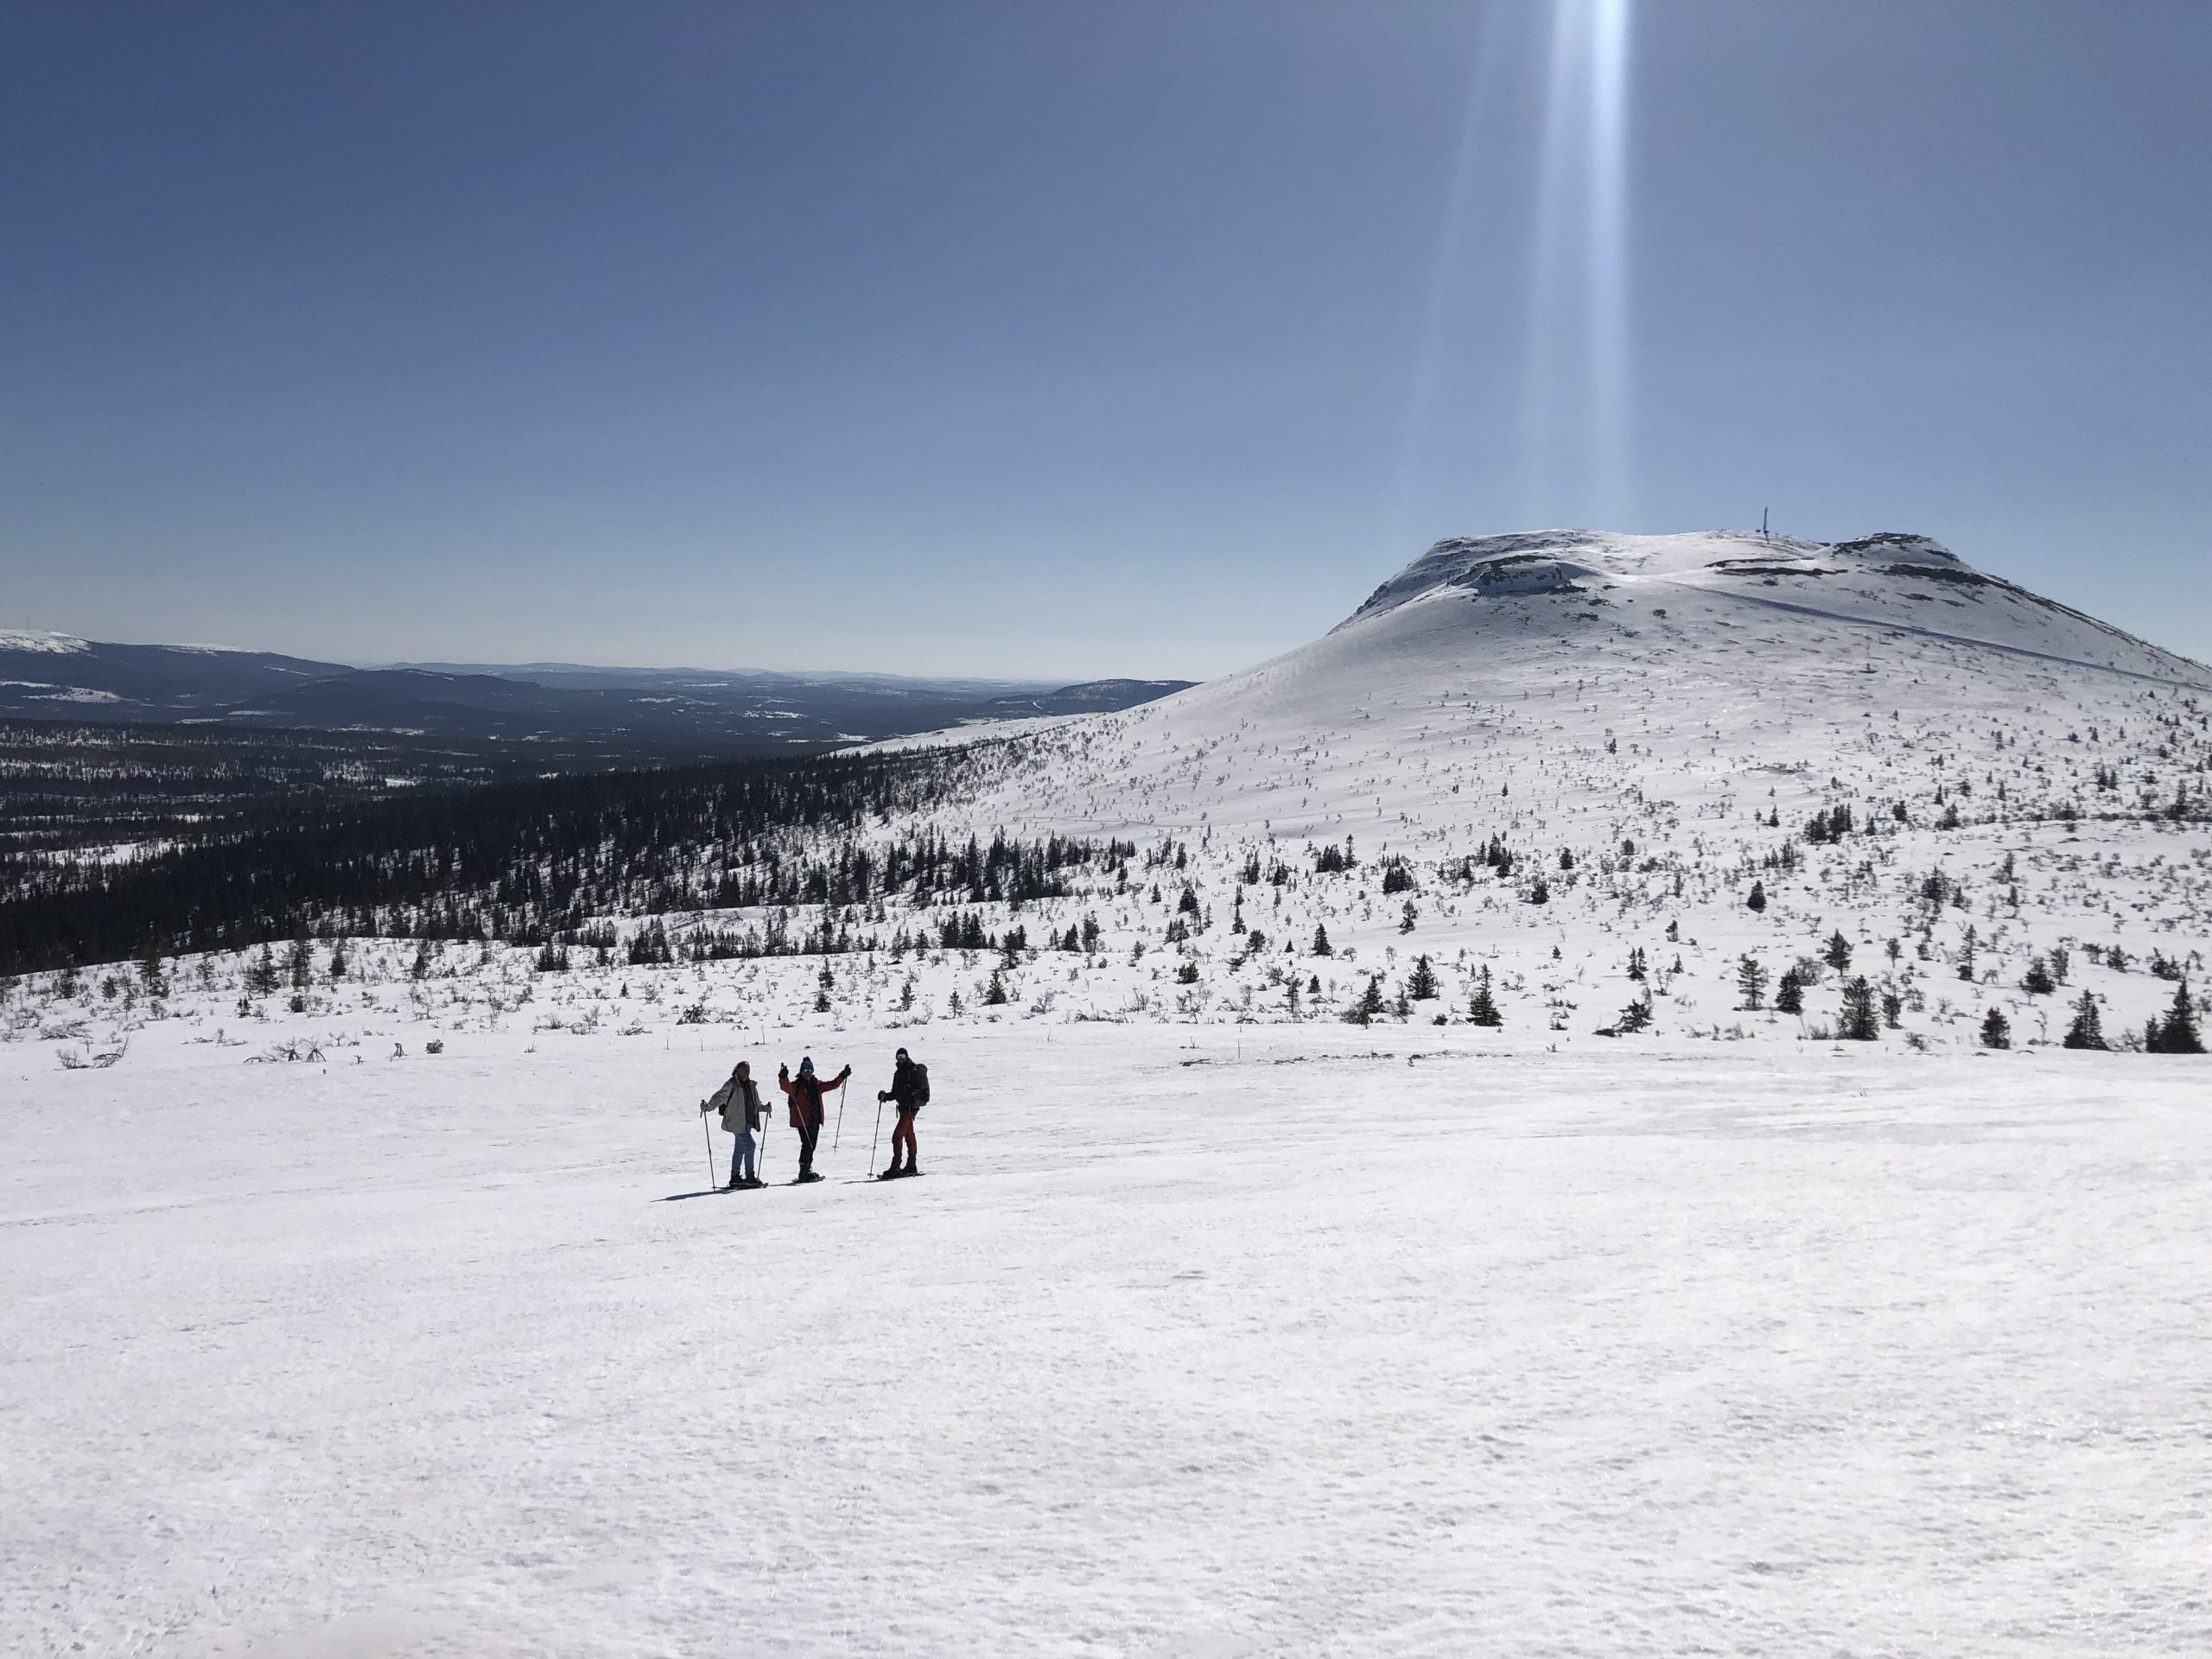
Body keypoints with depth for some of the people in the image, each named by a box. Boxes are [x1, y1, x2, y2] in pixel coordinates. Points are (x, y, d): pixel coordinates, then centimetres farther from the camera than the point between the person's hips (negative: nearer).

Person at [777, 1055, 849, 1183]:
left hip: (815, 1121, 6)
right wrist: (783, 1078, -42)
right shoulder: (796, 1086, -4)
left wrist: (843, 1076, 16)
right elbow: (786, 1087, -23)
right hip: (803, 1121, -6)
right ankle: (804, 1173, -9)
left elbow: (832, 1084, 23)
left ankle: (807, 1171, 19)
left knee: (811, 1147, 10)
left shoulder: (817, 1085, 14)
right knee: (807, 1145, -13)